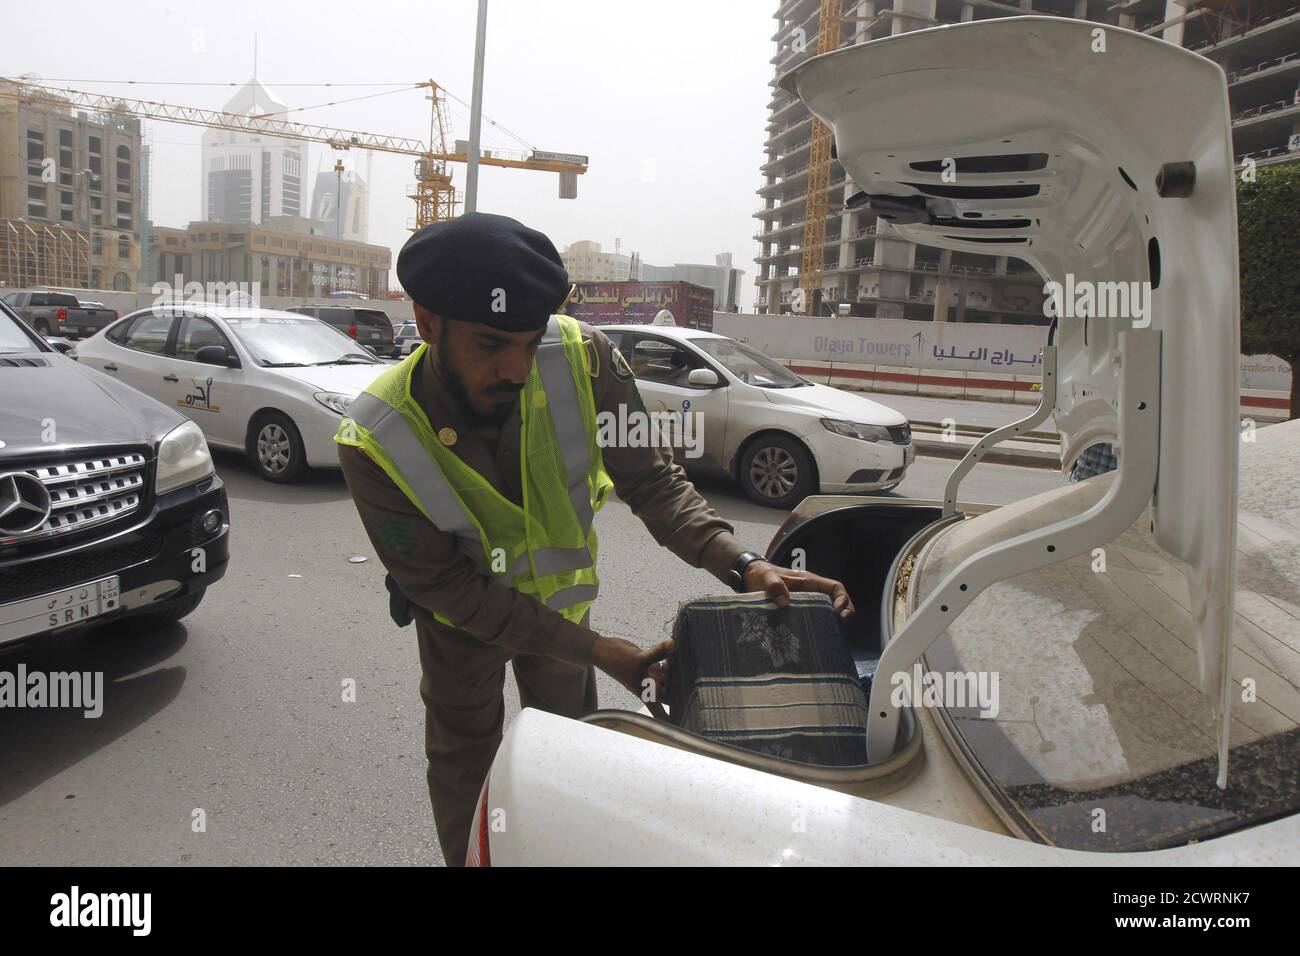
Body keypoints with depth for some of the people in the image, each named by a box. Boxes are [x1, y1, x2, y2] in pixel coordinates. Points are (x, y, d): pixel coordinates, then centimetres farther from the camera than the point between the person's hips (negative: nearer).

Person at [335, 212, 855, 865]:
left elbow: (651, 481, -23)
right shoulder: (374, 442, -35)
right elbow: (447, 586, -27)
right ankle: (468, 858, 46)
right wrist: (594, 650, -31)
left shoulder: (582, 358, -32)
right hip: (462, 613, -2)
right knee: (464, 760, 16)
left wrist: (741, 564, -40)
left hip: (559, 590, 3)